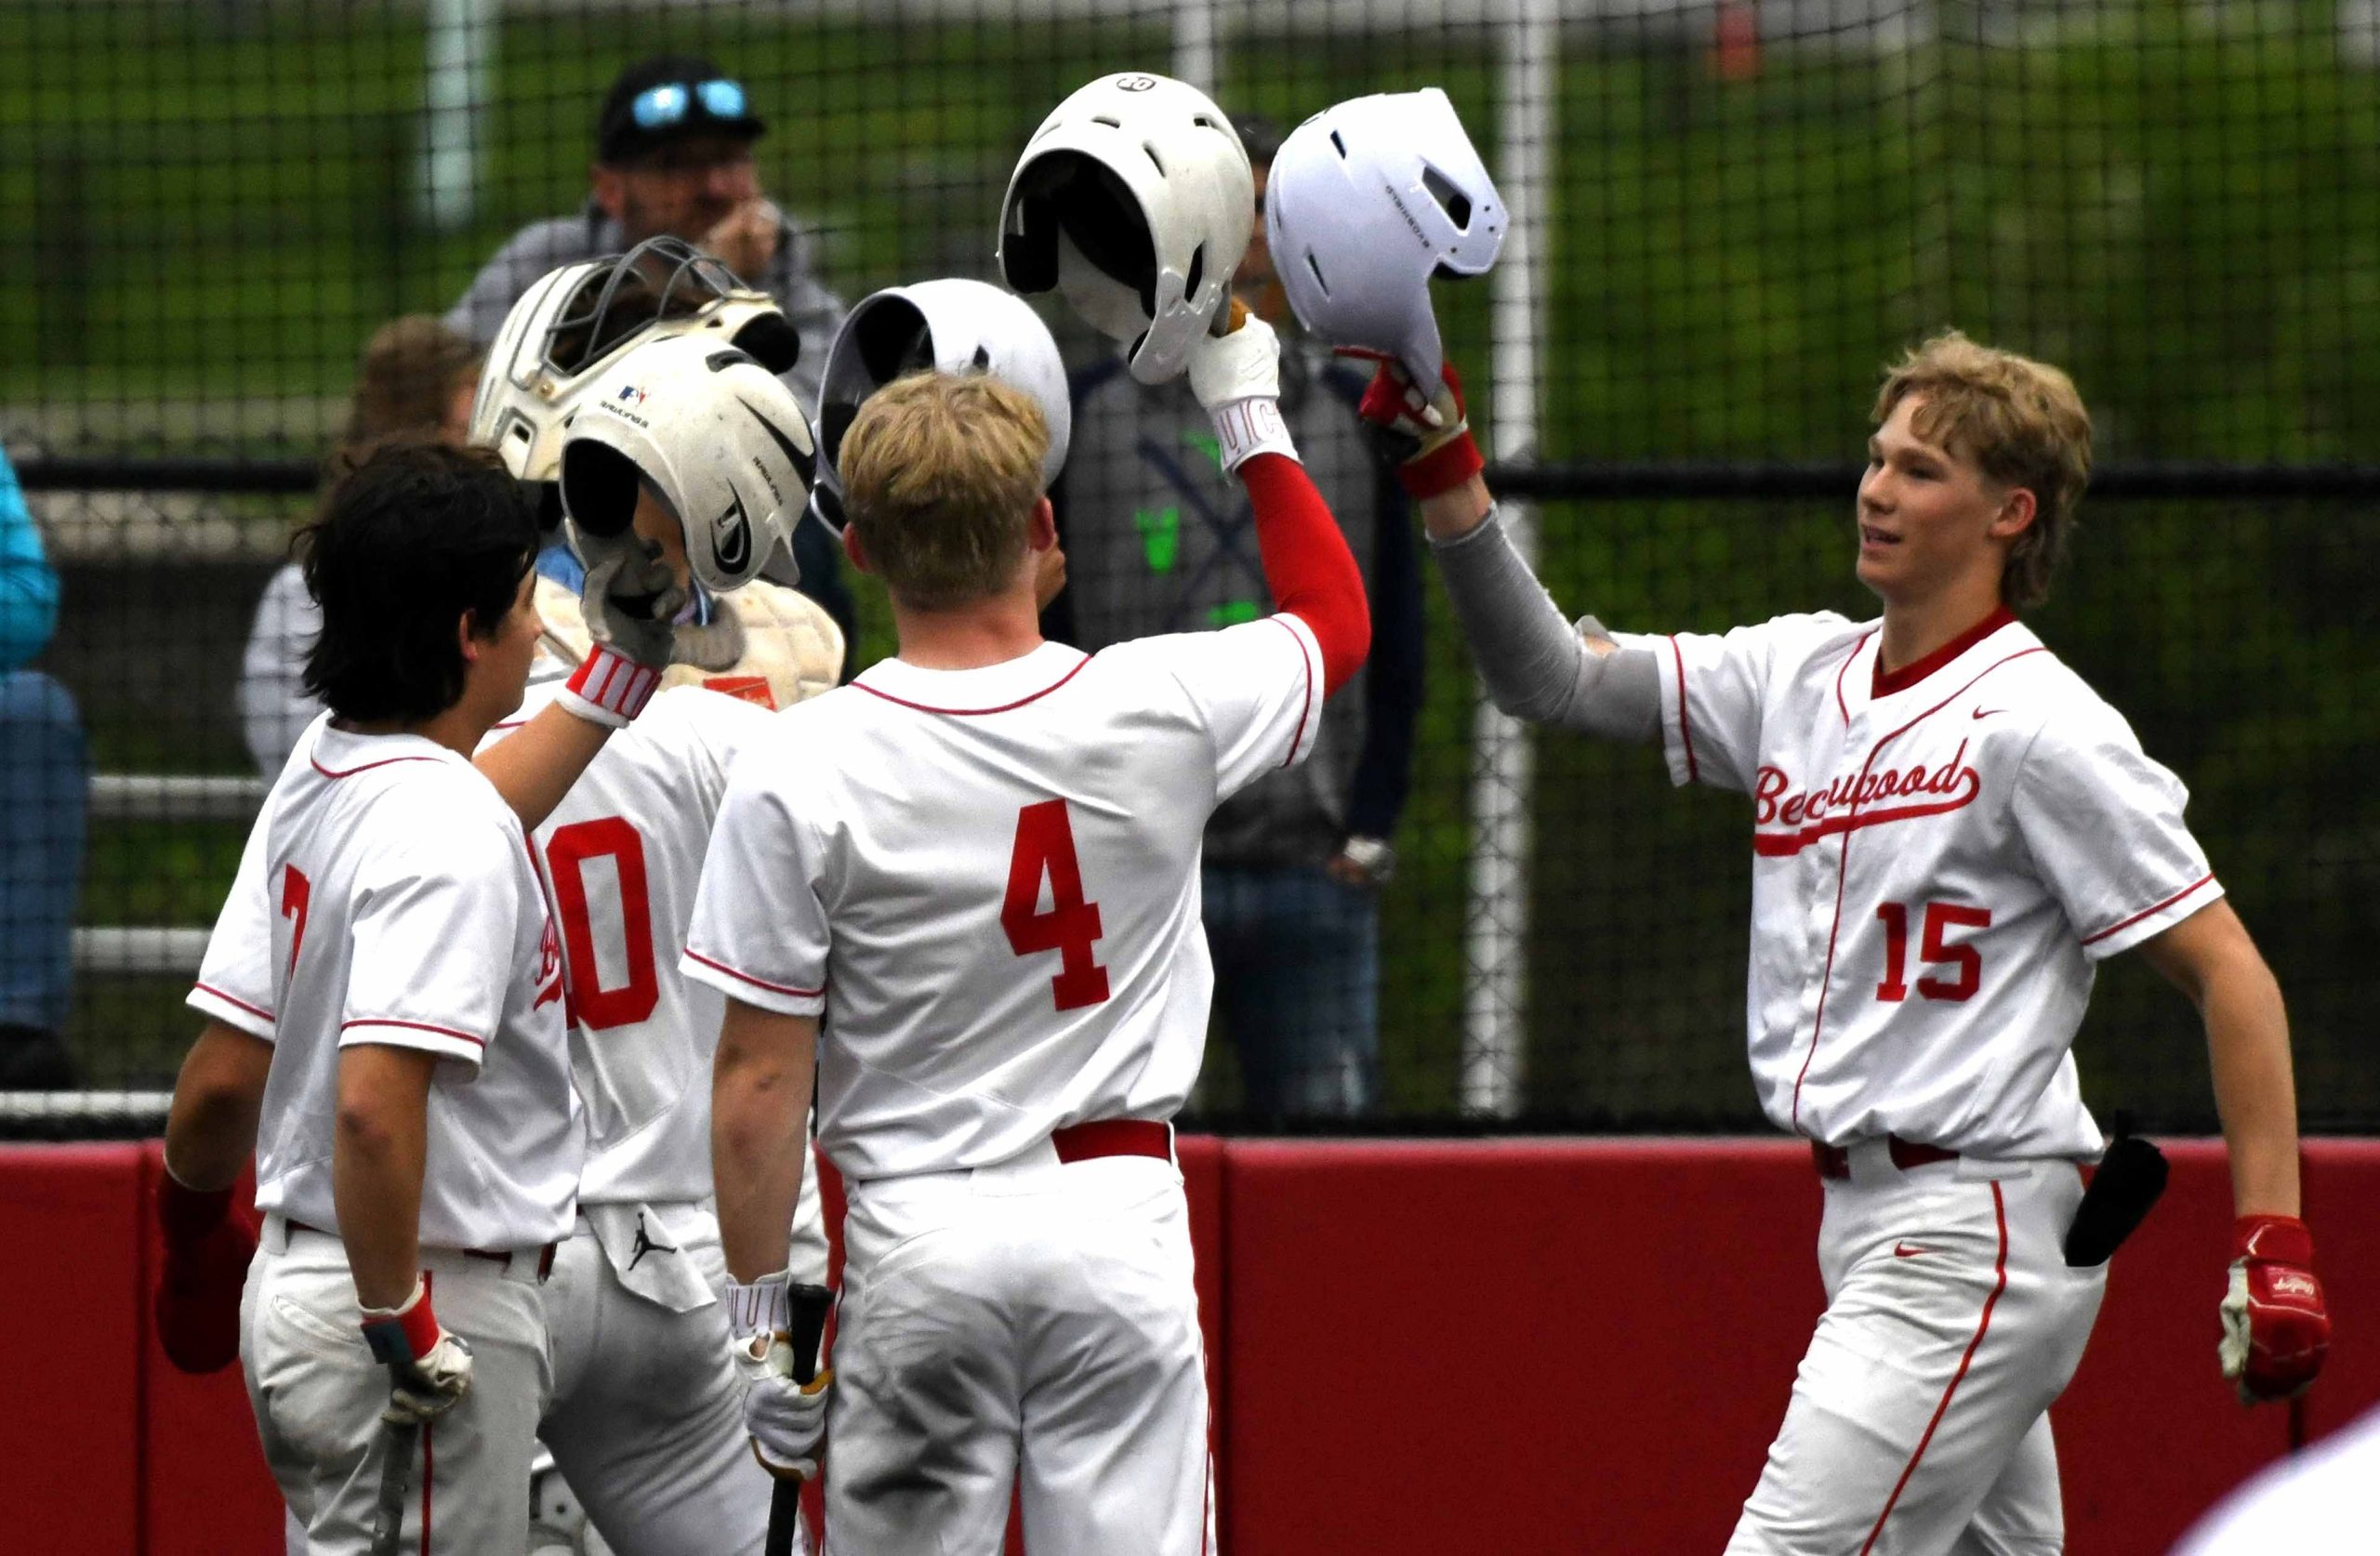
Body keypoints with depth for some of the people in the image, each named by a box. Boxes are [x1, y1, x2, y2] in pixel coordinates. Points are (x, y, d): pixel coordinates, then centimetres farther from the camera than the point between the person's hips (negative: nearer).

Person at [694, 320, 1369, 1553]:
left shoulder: (799, 770, -11)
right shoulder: (1161, 710, -6)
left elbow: (758, 1080, -8)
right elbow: (1336, 615, 18)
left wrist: (758, 1310, 1)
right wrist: (1247, 409, 25)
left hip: (916, 1239, -1)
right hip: (1120, 1210, 1)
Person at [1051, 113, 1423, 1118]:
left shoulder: (1361, 420, 10)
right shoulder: (1084, 416, 5)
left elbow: (1396, 648, 12)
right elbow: (1031, 642, 6)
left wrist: (1370, 827, 3)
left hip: (1314, 876, 2)